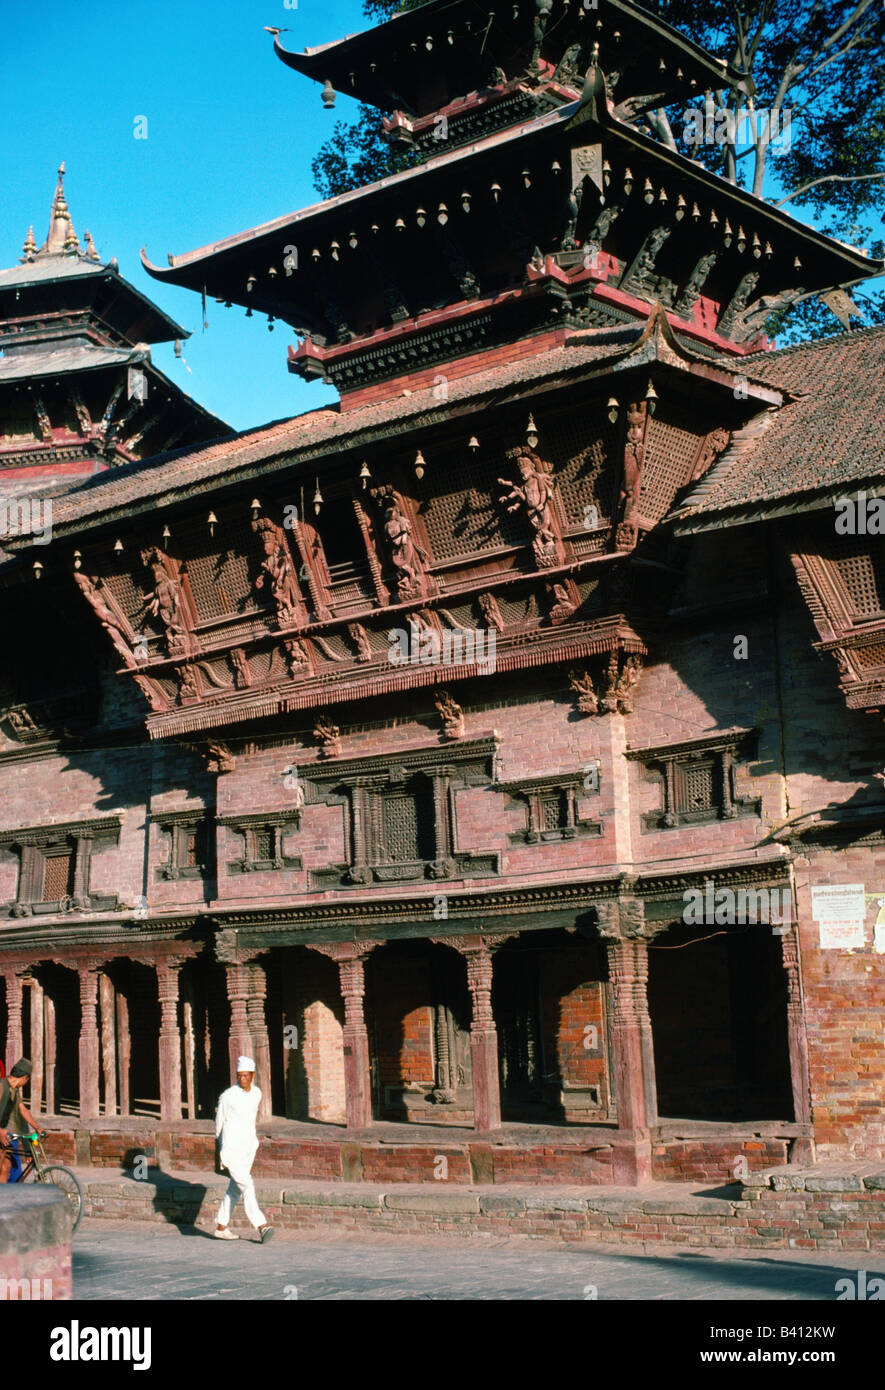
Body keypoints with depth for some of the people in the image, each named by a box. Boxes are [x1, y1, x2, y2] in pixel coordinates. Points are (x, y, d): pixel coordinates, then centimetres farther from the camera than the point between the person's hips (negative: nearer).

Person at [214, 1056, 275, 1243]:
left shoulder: (256, 1093, 5)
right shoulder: (228, 1096, -11)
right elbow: (219, 1122, 3)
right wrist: (222, 1145, 14)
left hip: (249, 1146, 6)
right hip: (231, 1148, -6)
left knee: (235, 1189, 12)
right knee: (247, 1186, -16)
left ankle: (221, 1227, 22)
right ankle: (261, 1226, -22)